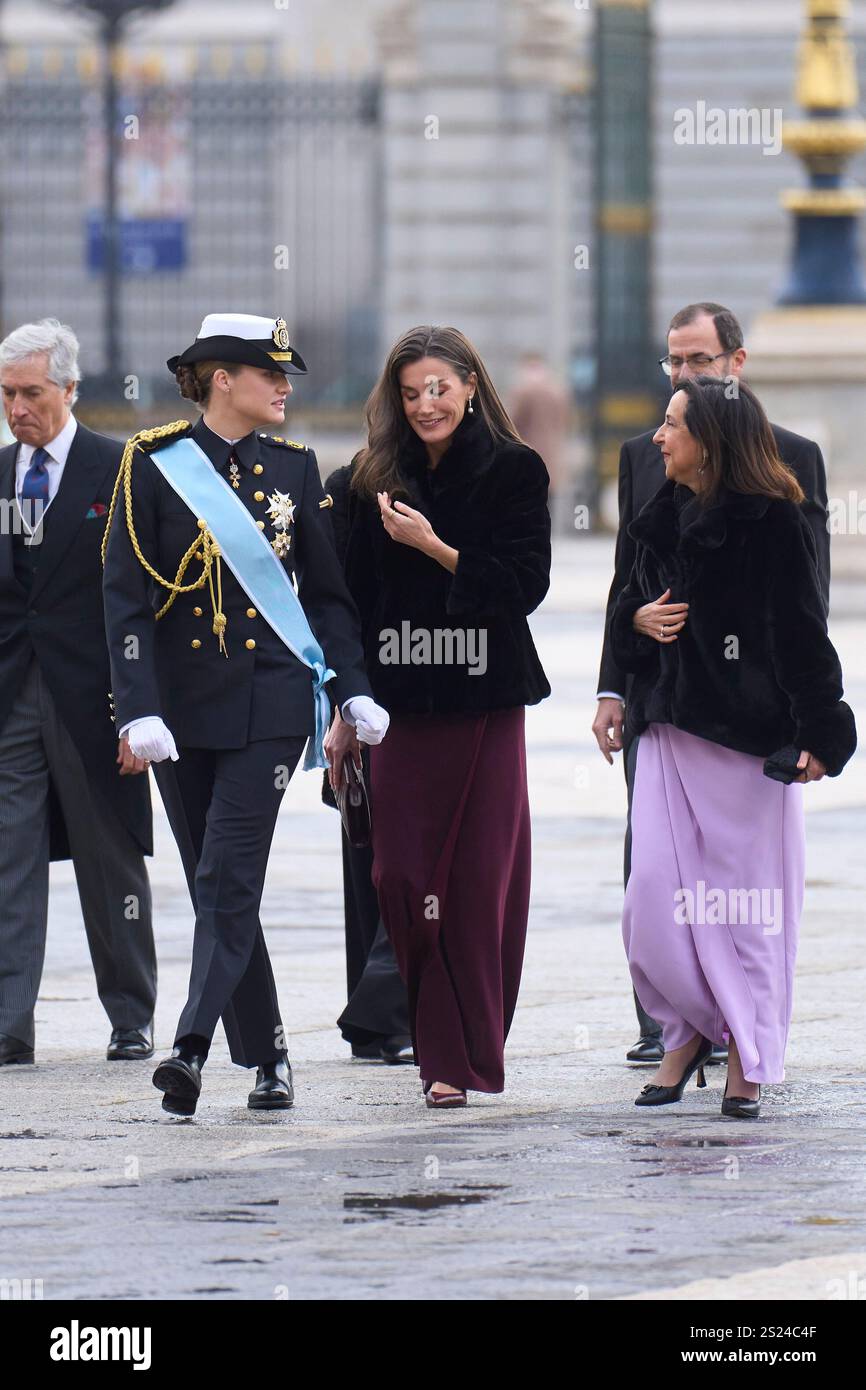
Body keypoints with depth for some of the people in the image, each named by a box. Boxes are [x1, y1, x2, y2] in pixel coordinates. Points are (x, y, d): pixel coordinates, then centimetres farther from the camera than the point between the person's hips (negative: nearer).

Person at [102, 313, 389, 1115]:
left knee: (229, 880, -12)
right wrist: (138, 710, -13)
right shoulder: (153, 464, -1)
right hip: (182, 702, 0)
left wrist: (354, 690, 4)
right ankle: (266, 1055, 15)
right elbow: (125, 595, -5)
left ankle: (193, 1049, -20)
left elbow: (326, 591, 13)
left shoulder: (293, 467, 7)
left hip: (269, 701, 0)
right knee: (214, 884, 5)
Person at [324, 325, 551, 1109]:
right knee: (402, 877, -5)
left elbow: (526, 586, -6)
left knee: (480, 881, -2)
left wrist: (435, 548, -13)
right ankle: (445, 1050, 5)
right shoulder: (375, 480, 9)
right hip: (399, 706, 2)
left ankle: (471, 1052, 8)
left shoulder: (513, 471, 0)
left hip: (485, 705, -2)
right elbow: (353, 599, 11)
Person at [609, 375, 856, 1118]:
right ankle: (689, 1034, 14)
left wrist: (816, 734, -17)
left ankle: (747, 1064, 9)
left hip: (749, 736, -6)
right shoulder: (666, 516, 10)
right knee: (656, 897, -3)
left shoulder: (773, 522, -10)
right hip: (671, 729, 6)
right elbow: (635, 600, 24)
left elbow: (803, 633, -11)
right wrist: (638, 618, 0)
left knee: (746, 896, 1)